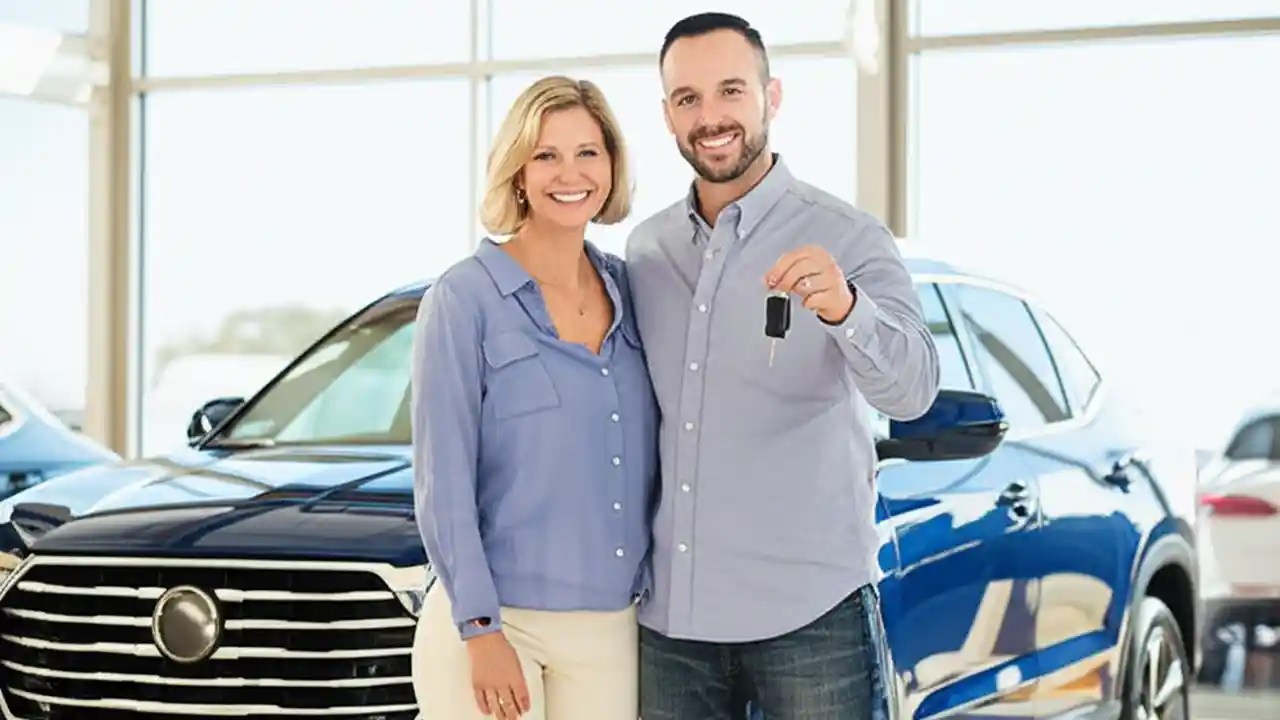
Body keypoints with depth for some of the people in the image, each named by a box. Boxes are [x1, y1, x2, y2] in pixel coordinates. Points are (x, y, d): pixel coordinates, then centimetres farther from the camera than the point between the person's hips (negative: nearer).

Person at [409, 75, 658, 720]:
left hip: (610, 628, 5)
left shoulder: (630, 291, 8)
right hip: (494, 620, -4)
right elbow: (442, 483, -9)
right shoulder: (465, 299, -7)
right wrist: (481, 631, -14)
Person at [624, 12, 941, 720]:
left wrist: (844, 309, -40)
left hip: (809, 614, -4)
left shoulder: (846, 239, -6)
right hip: (669, 613, 4)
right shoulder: (645, 249, 10)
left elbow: (911, 388, -20)